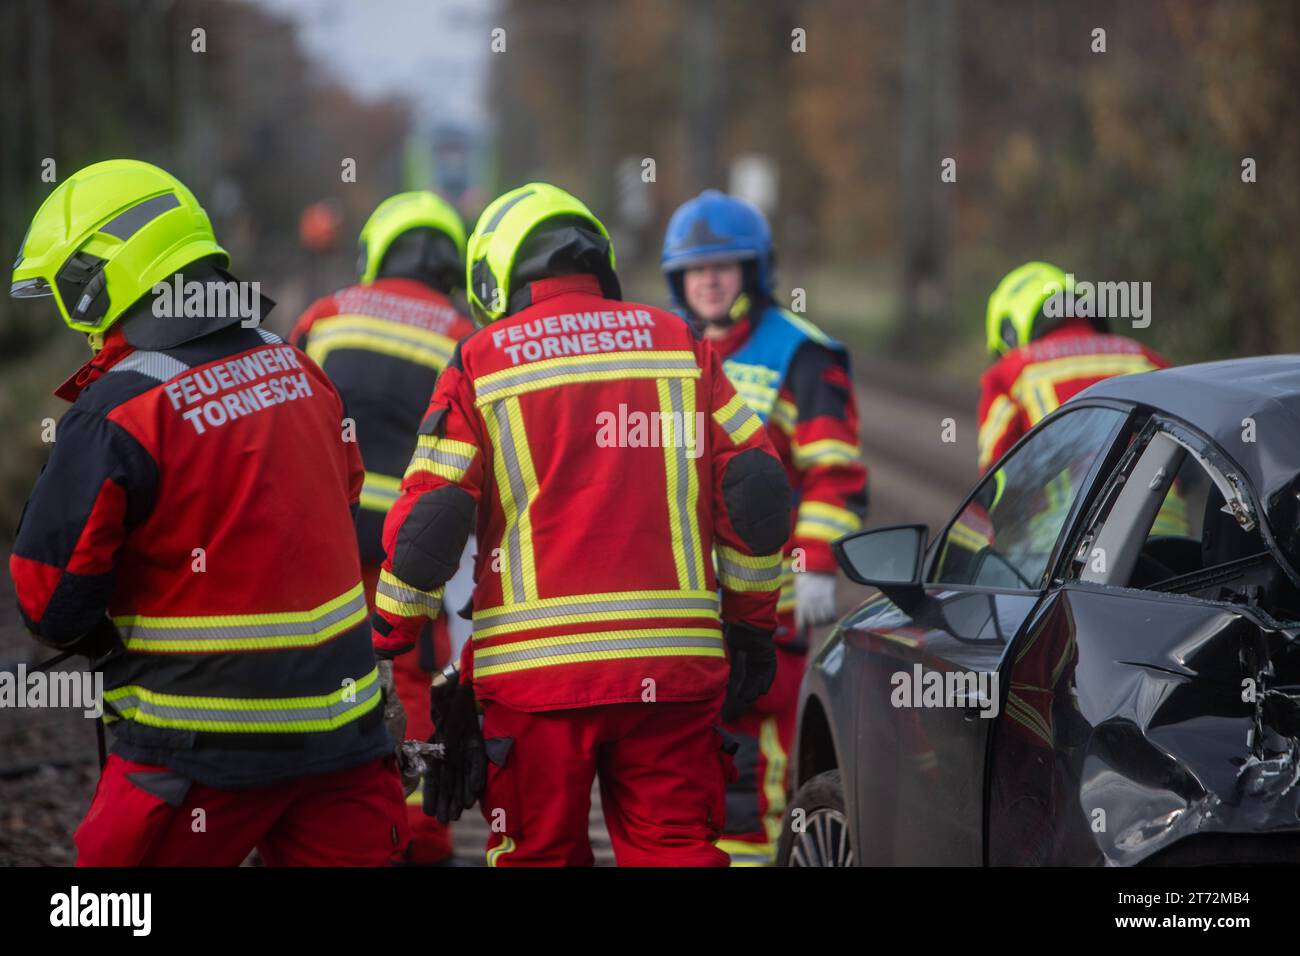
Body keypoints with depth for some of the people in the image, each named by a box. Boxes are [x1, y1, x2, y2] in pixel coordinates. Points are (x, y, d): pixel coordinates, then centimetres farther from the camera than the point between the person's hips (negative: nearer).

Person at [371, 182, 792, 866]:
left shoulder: (480, 361, 4)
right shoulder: (680, 345, 11)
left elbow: (430, 521, -1)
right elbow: (756, 490, 7)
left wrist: (386, 639, 11)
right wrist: (753, 623, 16)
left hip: (538, 668, -2)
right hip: (675, 663, 2)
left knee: (539, 853, 8)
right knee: (676, 850, 4)